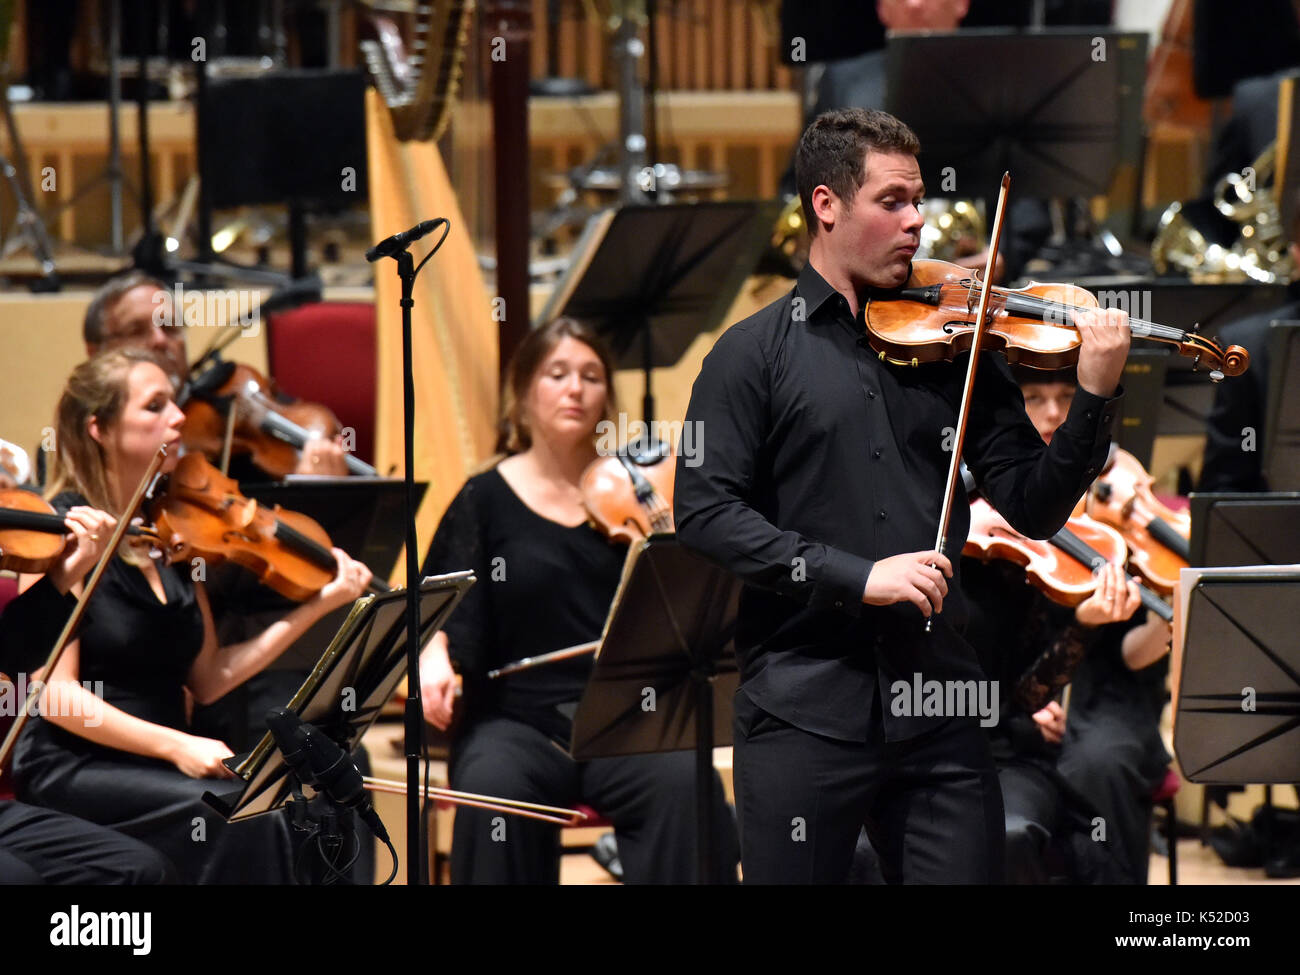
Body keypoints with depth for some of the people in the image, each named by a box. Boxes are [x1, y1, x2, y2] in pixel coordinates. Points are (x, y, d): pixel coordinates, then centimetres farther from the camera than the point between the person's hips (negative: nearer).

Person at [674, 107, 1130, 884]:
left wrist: (1096, 399, -8)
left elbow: (1031, 508, 8)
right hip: (804, 709, -3)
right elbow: (704, 511, -8)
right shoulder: (755, 353, 2)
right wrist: (855, 576, -16)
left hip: (939, 707, 3)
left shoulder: (950, 348, 11)